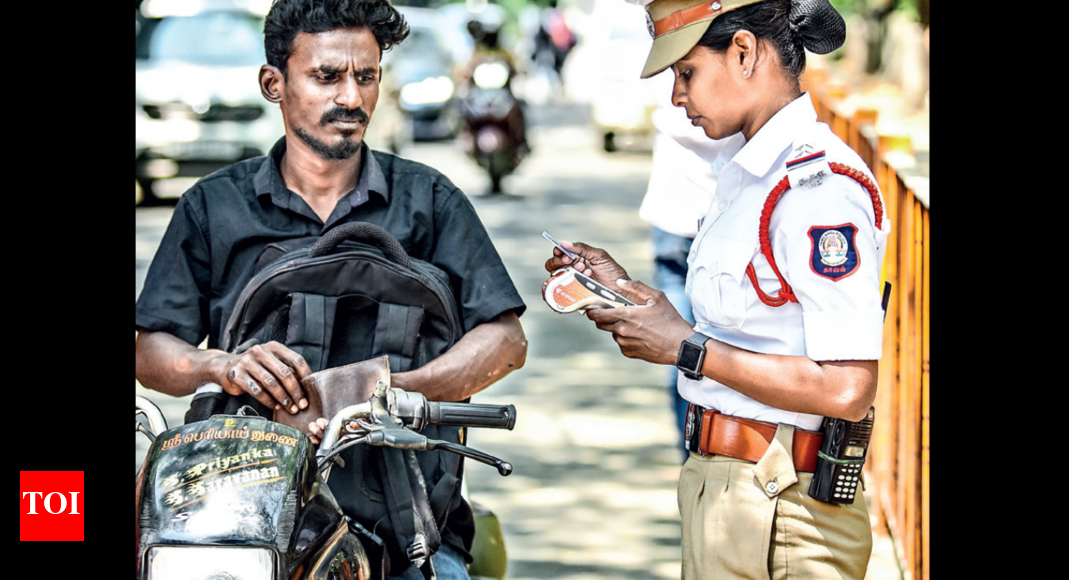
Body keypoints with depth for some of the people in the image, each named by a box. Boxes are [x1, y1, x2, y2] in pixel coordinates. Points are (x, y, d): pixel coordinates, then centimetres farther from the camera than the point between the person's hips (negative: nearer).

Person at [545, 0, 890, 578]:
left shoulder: (821, 187, -19)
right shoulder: (745, 172, 12)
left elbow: (845, 390, -25)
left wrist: (686, 348, -18)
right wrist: (627, 292, 10)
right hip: (720, 484, 9)